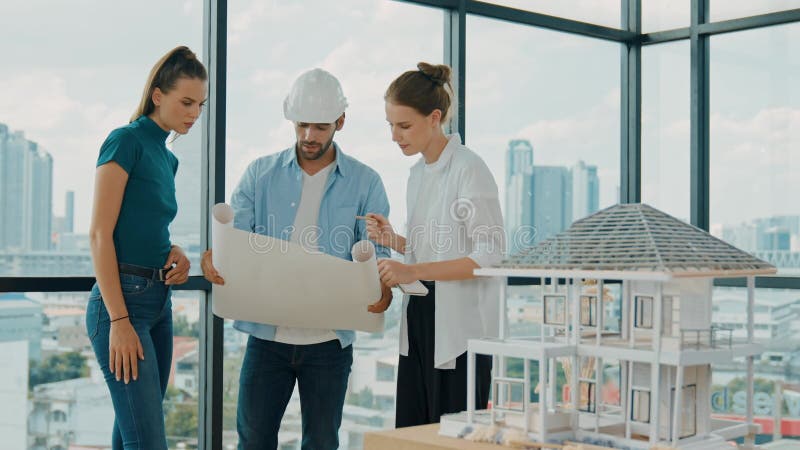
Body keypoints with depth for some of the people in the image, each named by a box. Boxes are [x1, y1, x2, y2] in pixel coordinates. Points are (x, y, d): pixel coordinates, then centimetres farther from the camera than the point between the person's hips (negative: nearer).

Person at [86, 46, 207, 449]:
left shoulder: (167, 157, 16)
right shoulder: (126, 141, -9)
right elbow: (99, 234, -14)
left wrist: (174, 253, 2)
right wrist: (119, 320, -19)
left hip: (159, 299, 9)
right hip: (122, 299, -9)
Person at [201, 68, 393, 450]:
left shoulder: (365, 183, 3)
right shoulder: (260, 174, 6)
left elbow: (375, 250, -1)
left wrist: (382, 287, -23)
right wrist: (213, 258, -23)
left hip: (328, 338, 0)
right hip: (268, 332, 1)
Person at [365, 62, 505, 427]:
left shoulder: (469, 169, -12)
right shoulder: (418, 173, 13)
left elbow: (491, 254, -16)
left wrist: (413, 271, -21)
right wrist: (393, 241, 4)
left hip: (458, 329, -8)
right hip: (419, 321, 8)